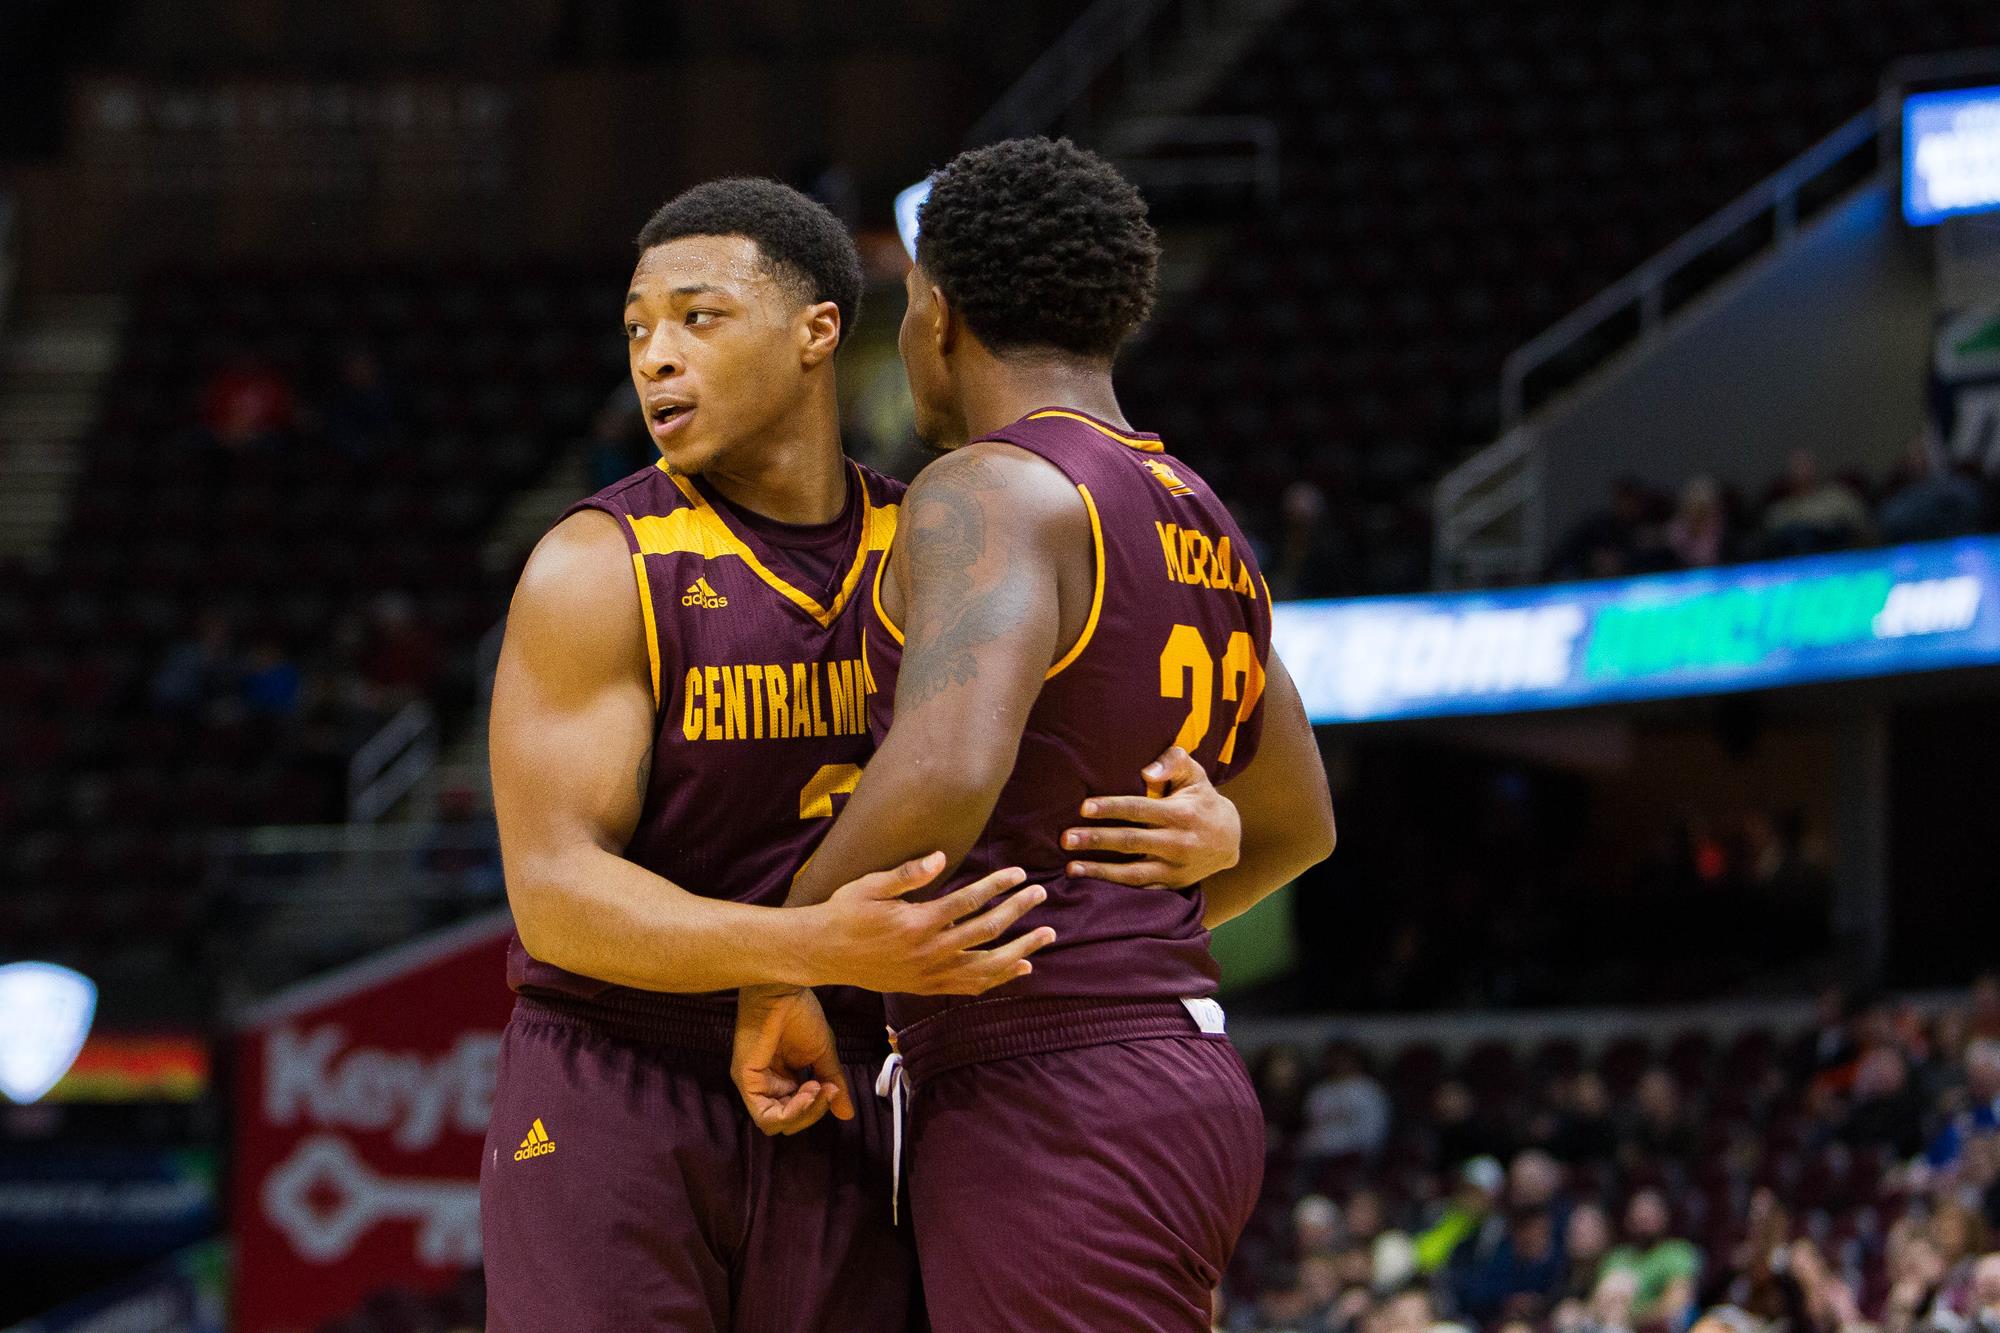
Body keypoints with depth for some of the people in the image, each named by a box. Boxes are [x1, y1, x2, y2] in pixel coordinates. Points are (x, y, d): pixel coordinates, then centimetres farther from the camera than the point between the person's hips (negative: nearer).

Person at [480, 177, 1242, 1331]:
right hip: (612, 1101, -4)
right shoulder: (598, 572, -10)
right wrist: (819, 949, -34)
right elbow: (555, 892, -19)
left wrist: (1208, 826, -16)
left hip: (836, 1115, 4)